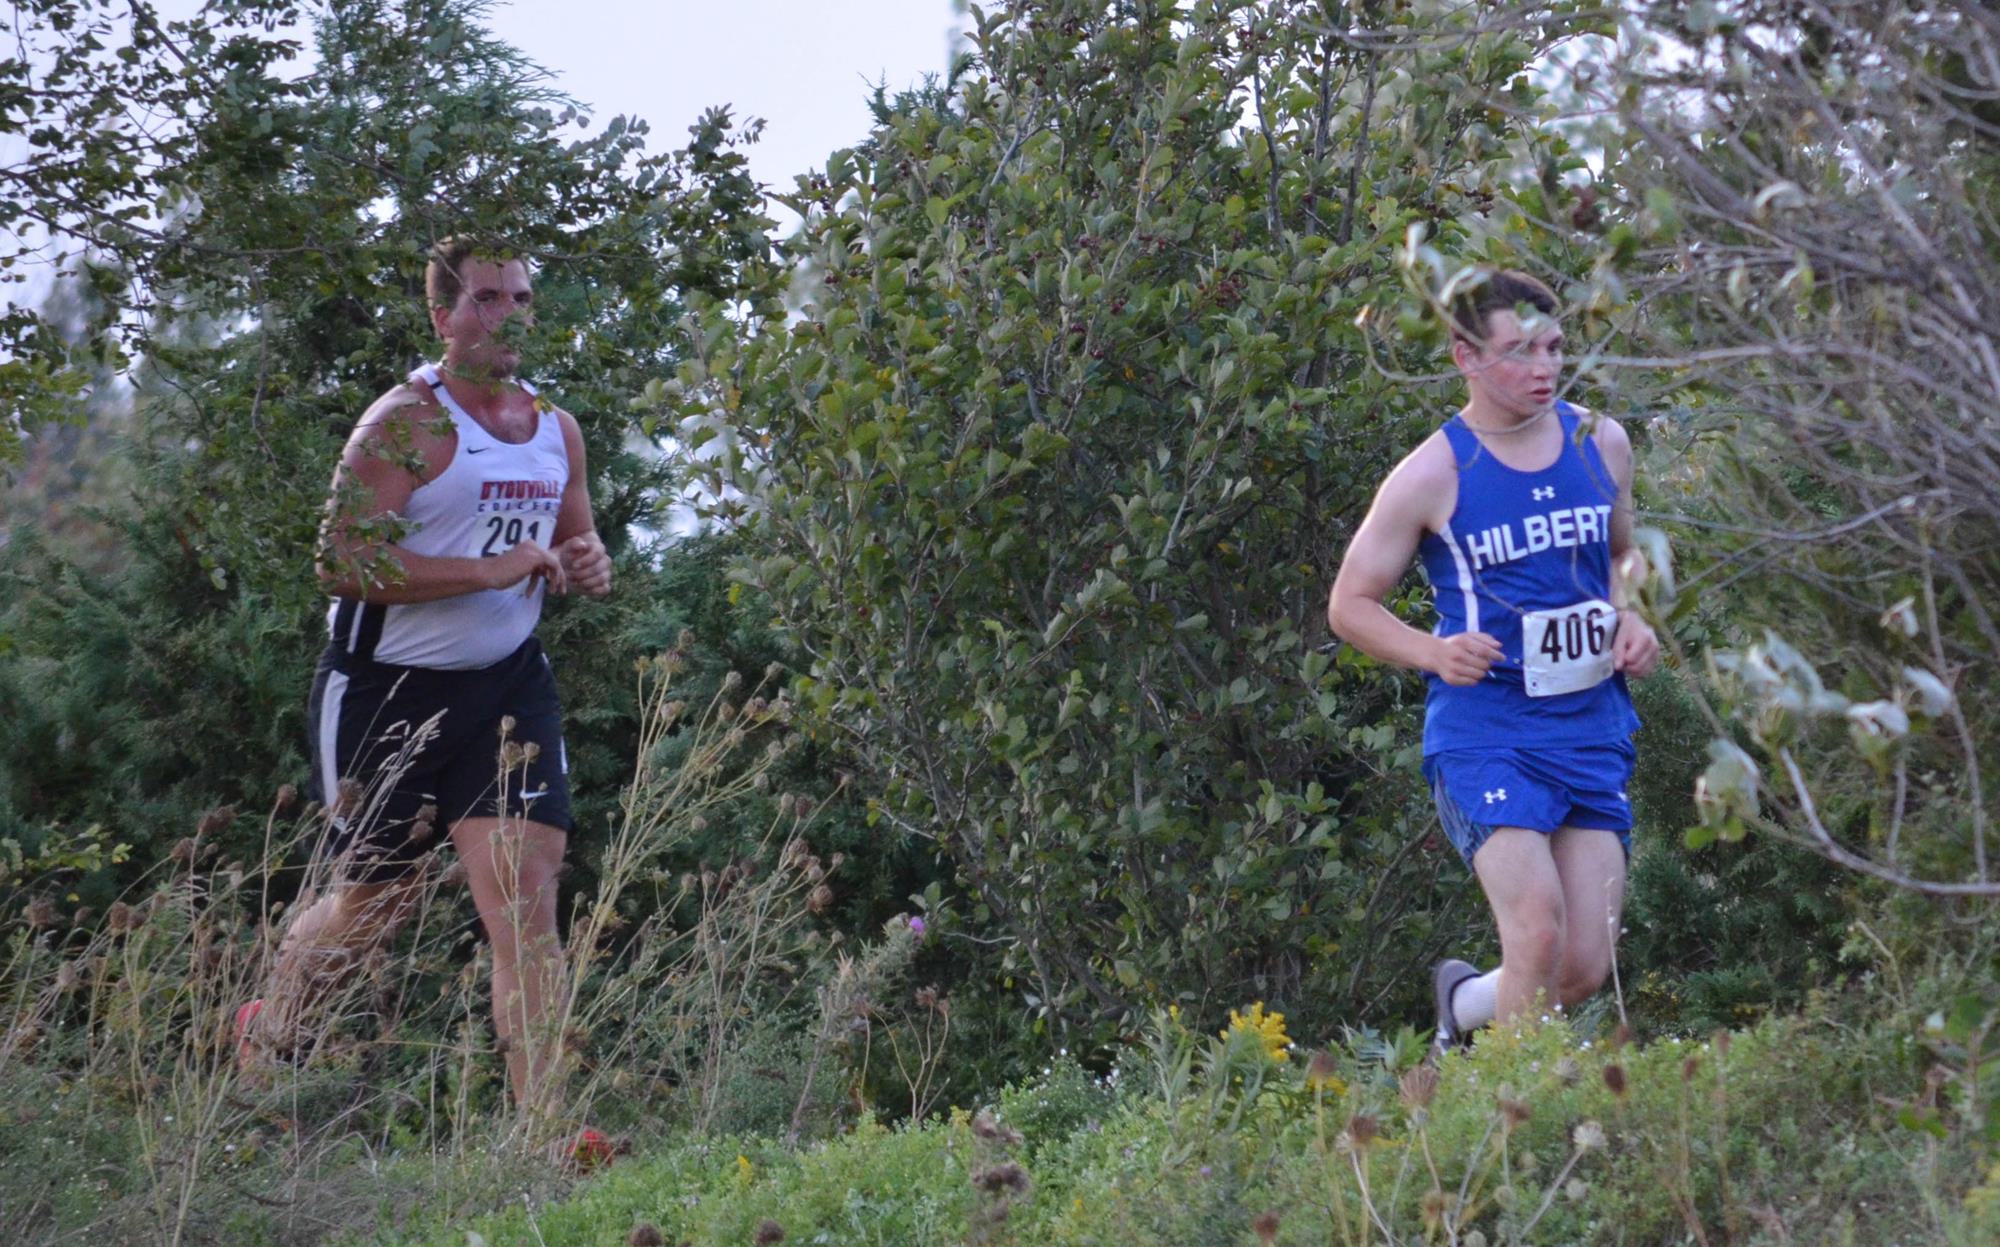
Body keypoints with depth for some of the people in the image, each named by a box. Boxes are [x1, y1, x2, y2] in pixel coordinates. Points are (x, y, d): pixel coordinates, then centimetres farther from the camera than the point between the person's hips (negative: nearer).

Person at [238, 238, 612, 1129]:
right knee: (371, 904, 10)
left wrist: (589, 567, -2)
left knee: (527, 892, -11)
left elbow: (577, 539, 24)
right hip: (388, 689, -5)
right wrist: (494, 569, -26)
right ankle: (263, 1031, 40)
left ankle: (540, 1119, -13)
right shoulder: (405, 426, -14)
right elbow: (345, 560, -22)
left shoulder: (557, 432, 8)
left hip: (507, 685, 5)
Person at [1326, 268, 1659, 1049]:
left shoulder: (1601, 444, 7)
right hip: (1483, 729, -5)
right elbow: (1349, 604, 0)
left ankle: (1467, 1000, 32)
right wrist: (1434, 653, -18)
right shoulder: (1433, 475, -7)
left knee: (1587, 968, 2)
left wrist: (1631, 621, 4)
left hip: (1593, 728, 5)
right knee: (1539, 929, -22)